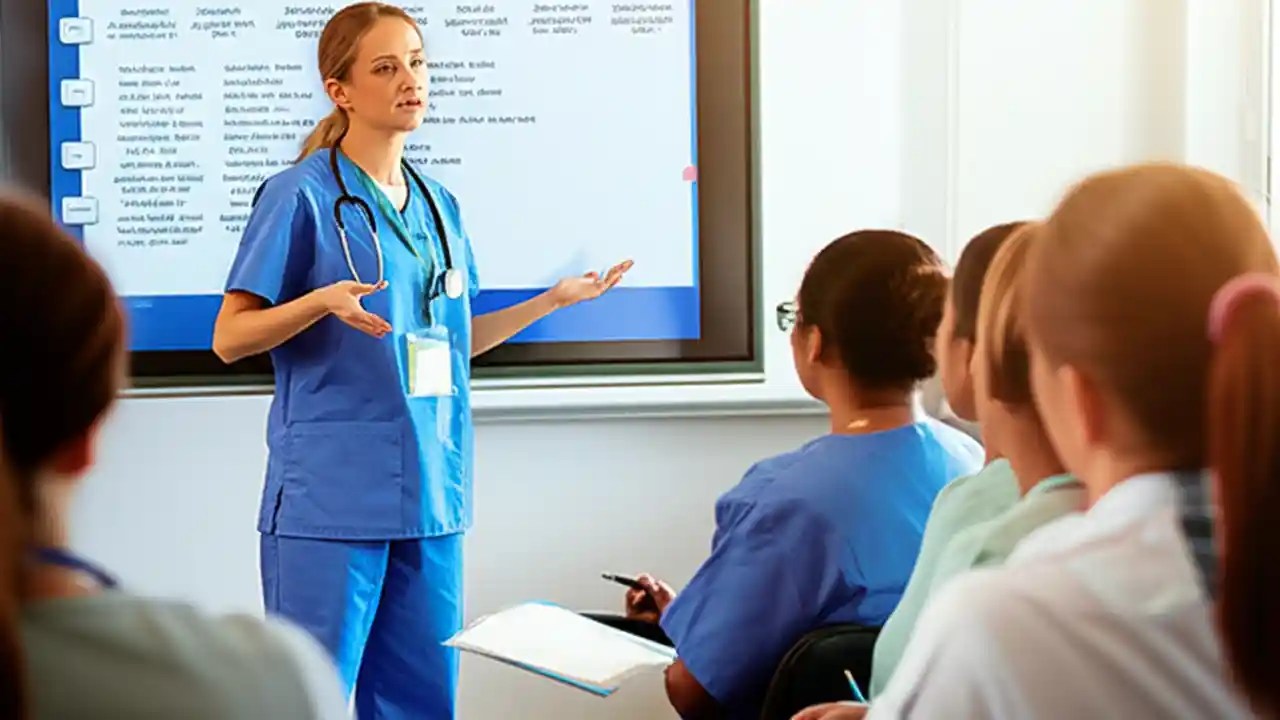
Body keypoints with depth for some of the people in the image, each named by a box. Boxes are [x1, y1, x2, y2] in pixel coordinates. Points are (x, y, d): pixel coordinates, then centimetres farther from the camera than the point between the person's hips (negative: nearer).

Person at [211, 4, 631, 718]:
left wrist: (553, 299, 16)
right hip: (331, 497, -6)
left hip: (431, 494, 6)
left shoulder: (440, 205, 14)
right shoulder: (301, 195, -6)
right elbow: (230, 338, -7)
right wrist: (325, 300, -22)